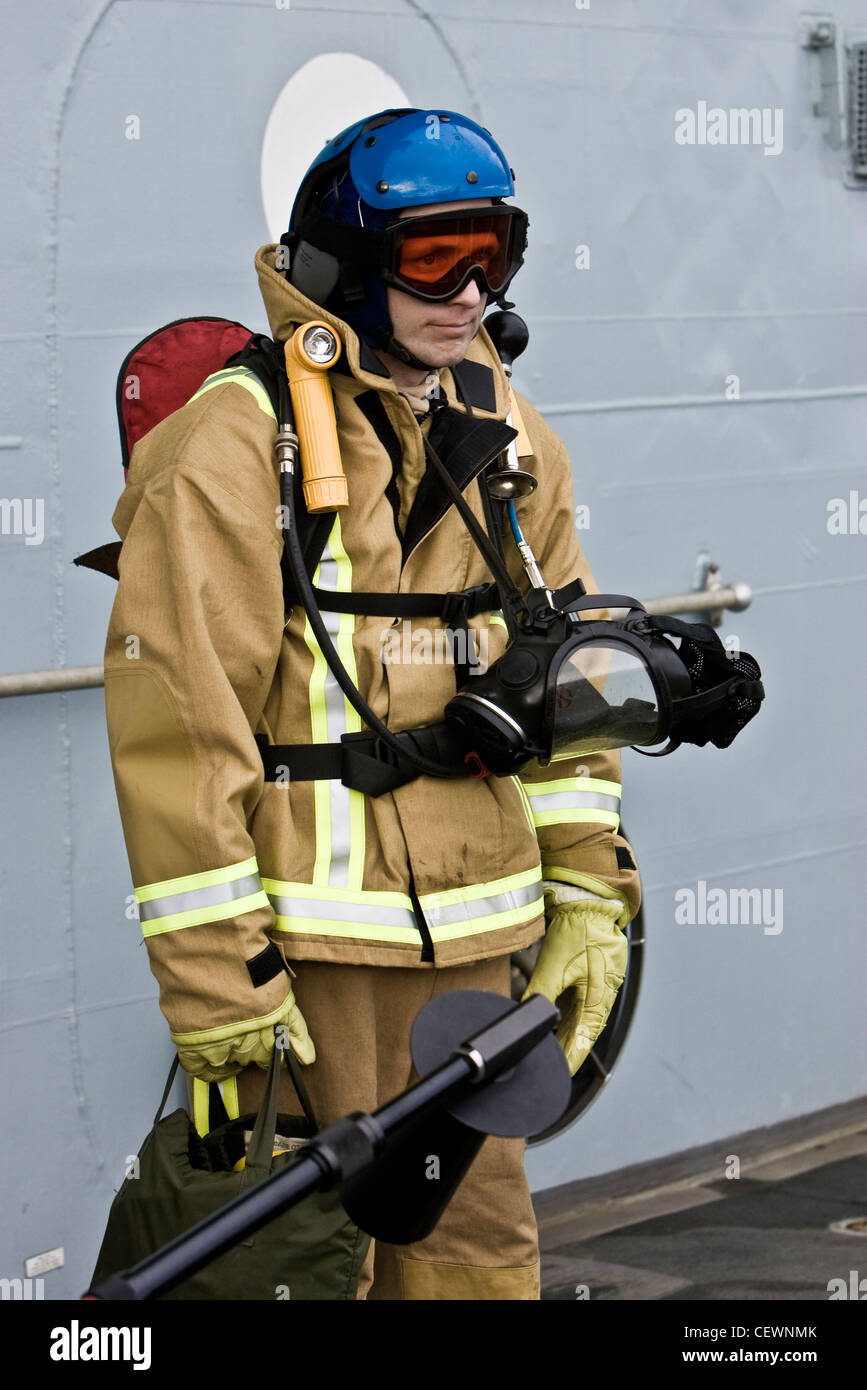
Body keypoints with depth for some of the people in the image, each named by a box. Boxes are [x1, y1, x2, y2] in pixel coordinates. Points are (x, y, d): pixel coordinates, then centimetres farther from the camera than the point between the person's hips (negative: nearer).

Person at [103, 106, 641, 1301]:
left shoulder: (512, 445, 11)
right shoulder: (232, 446, -10)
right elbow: (176, 718, -13)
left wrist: (588, 895, 9)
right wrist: (217, 977, -16)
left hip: (476, 936, 6)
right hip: (303, 941, -6)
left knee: (479, 1238, 12)